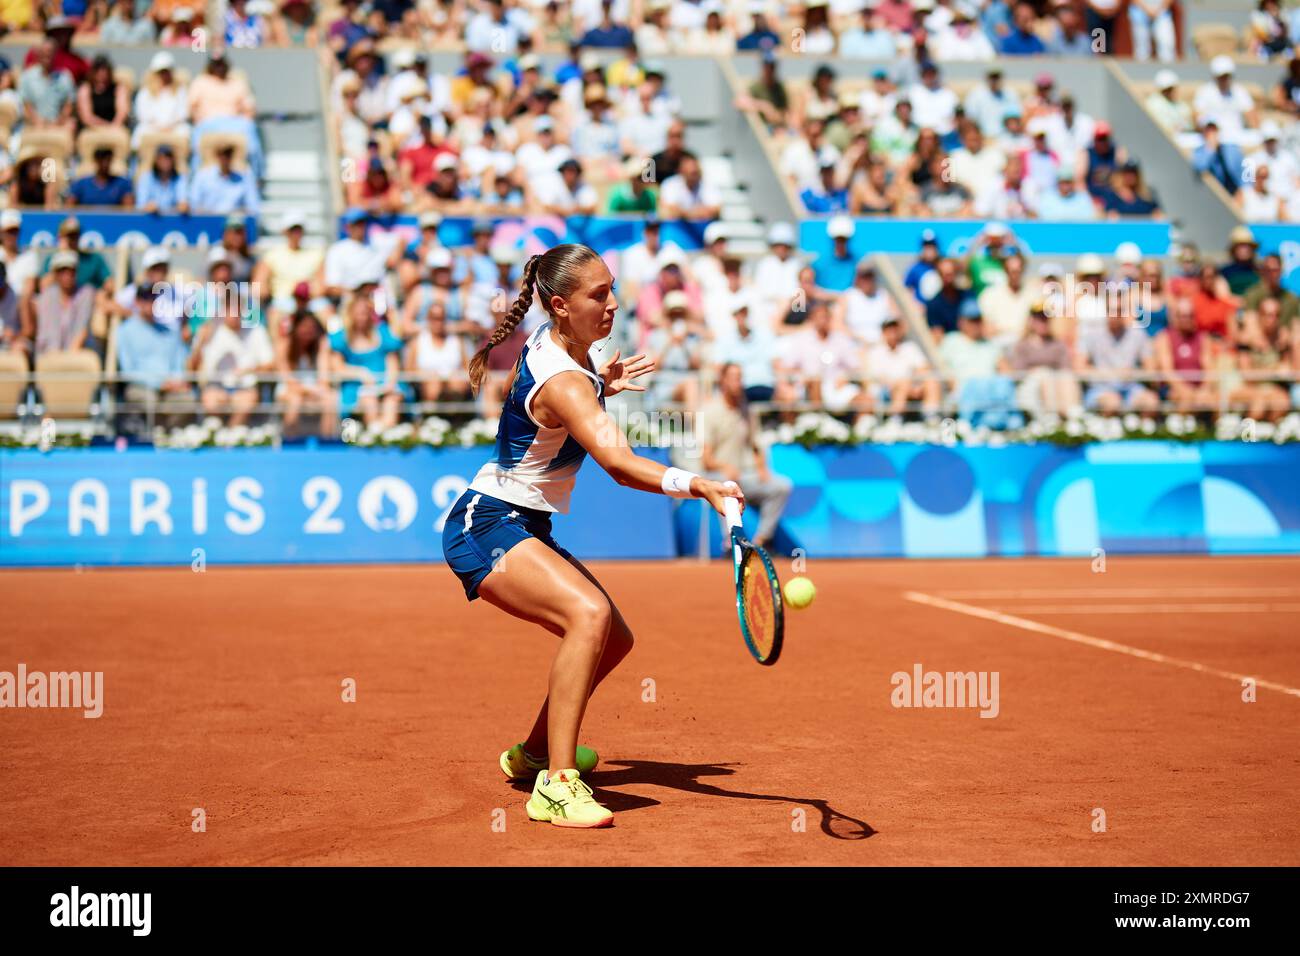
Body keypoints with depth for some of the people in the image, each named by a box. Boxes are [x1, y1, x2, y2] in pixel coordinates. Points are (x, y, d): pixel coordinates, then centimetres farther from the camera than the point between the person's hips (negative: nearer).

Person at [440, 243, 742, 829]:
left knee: (613, 639, 13)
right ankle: (556, 783, -35)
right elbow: (620, 464, -40)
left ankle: (533, 751, 31)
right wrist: (698, 486, -53)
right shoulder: (562, 382, -25)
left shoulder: (550, 343, 4)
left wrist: (603, 385, 11)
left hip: (526, 531, 10)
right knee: (589, 612, -33)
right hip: (487, 526, -10)